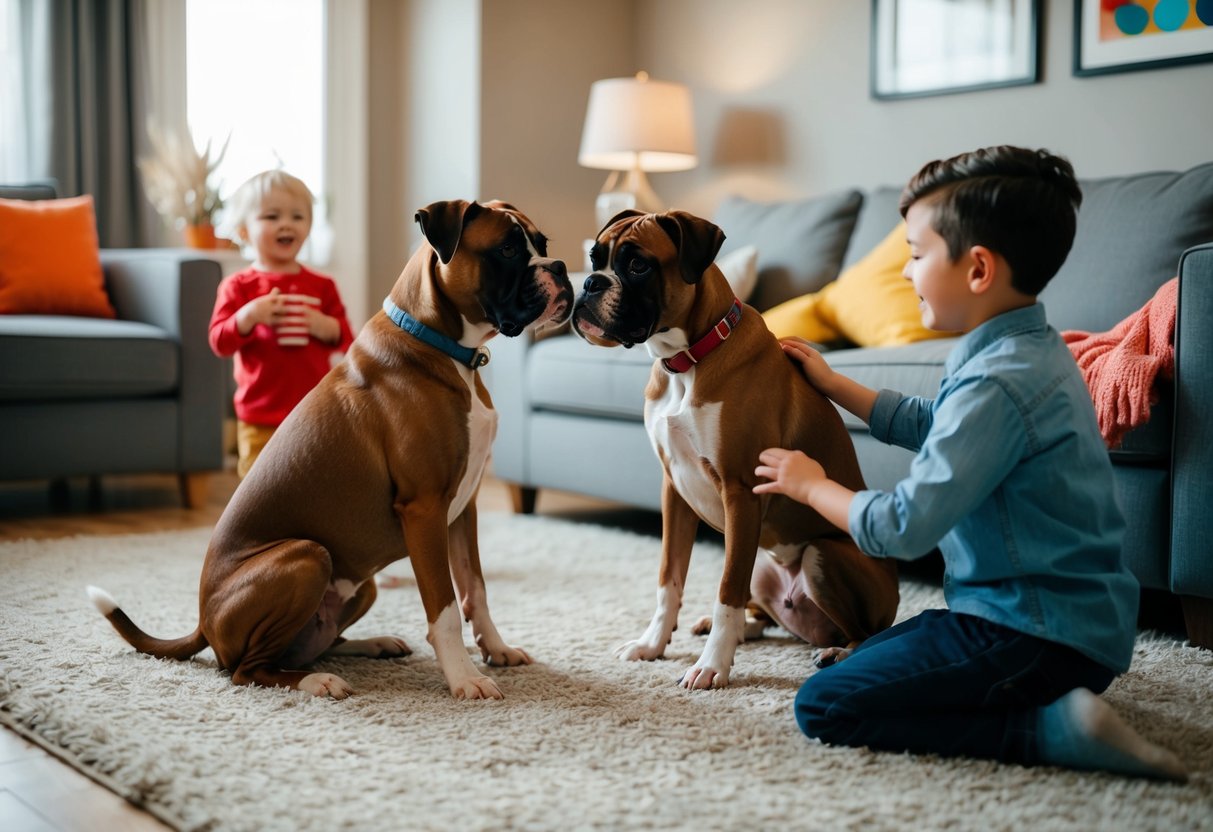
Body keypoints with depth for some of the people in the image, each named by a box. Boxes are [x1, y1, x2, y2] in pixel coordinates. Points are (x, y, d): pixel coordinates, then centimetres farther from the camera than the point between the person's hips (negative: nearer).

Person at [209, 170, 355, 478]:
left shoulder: (321, 286, 6)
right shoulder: (239, 287, 0)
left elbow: (345, 340, 6)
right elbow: (220, 343, -7)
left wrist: (327, 327, -14)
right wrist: (249, 316, -22)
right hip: (261, 421, -2)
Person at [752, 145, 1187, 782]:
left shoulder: (996, 385, -24)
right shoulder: (1031, 351, 10)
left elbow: (904, 529, -23)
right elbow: (926, 426, 28)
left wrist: (811, 485, -5)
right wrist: (834, 385, 30)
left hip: (1040, 633, -11)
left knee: (824, 705, -13)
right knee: (867, 660, 23)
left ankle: (1053, 729, -15)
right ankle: (1063, 696, 11)